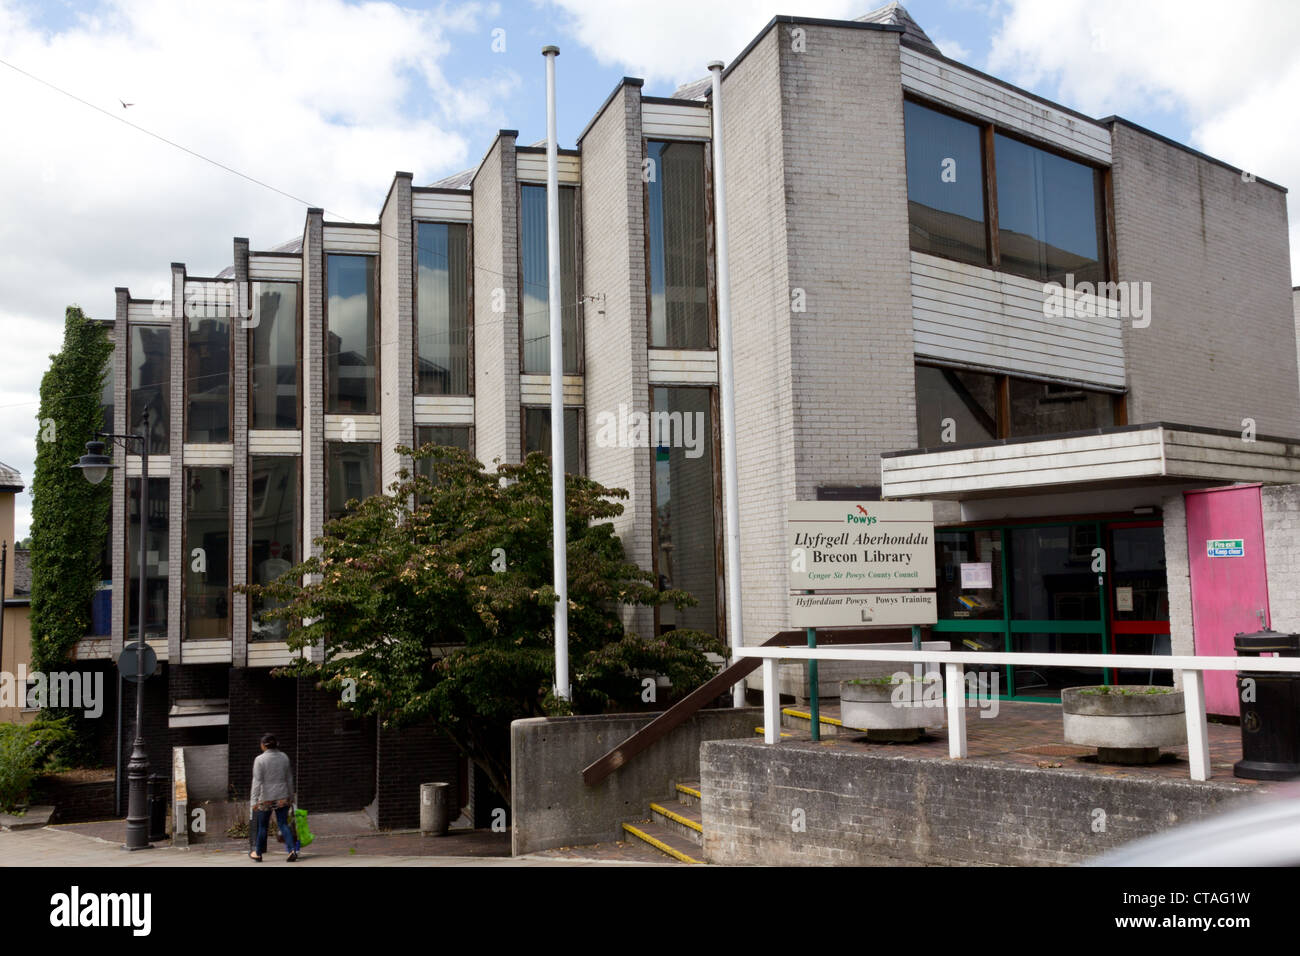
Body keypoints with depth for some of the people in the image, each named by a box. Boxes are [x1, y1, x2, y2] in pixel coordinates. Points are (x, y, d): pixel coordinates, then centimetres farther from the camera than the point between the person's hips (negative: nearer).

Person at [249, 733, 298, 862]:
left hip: (266, 798, -3)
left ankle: (258, 853, 27)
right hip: (282, 797, 3)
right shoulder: (284, 757, 3)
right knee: (283, 824, 4)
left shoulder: (260, 759, -11)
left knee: (262, 826, 12)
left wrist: (254, 800, -13)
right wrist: (291, 795, 18)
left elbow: (257, 781, -14)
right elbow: (289, 778, 9)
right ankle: (293, 850, -11)